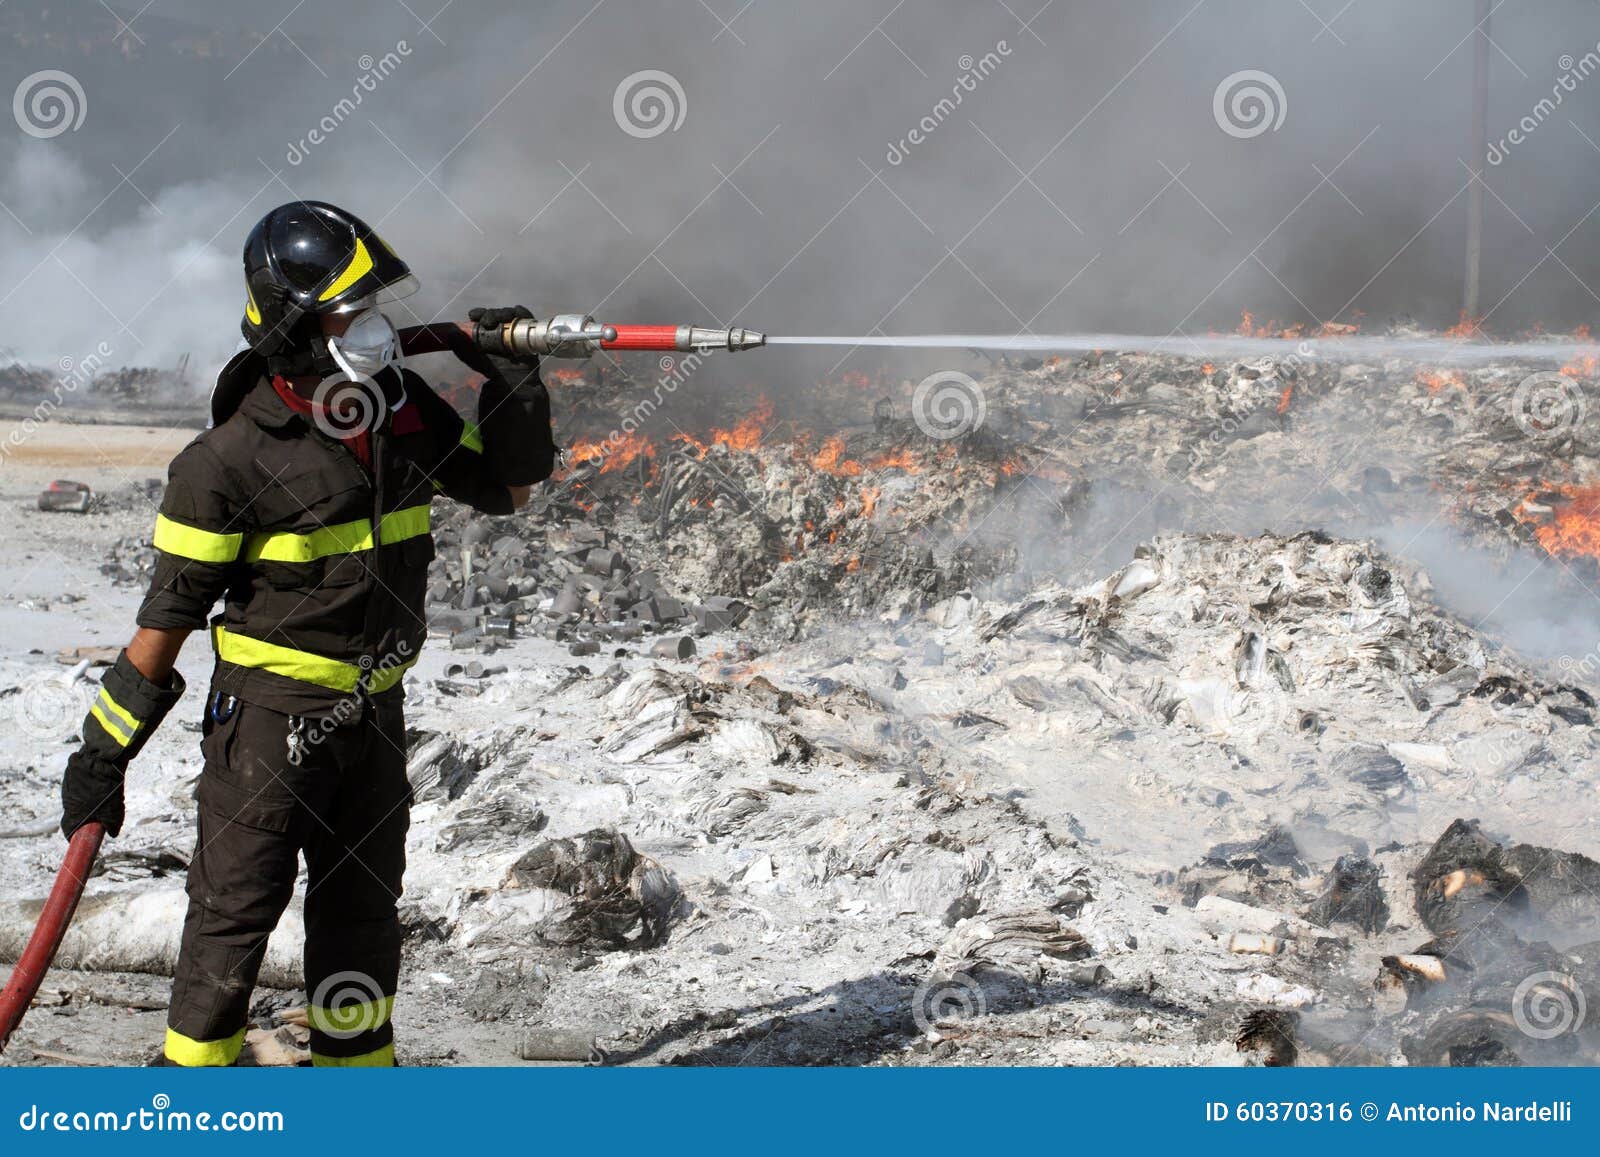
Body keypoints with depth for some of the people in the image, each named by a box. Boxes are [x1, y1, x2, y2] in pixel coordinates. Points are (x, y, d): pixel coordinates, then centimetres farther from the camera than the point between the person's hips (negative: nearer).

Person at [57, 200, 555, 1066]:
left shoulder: (405, 411, -1)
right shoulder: (235, 457, -19)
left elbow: (505, 486, 15)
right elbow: (170, 607, -13)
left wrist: (512, 380, -3)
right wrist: (105, 750, -10)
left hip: (371, 705, 6)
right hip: (269, 709, -6)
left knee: (363, 904, 16)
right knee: (239, 900, -3)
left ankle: (356, 1072, 29)